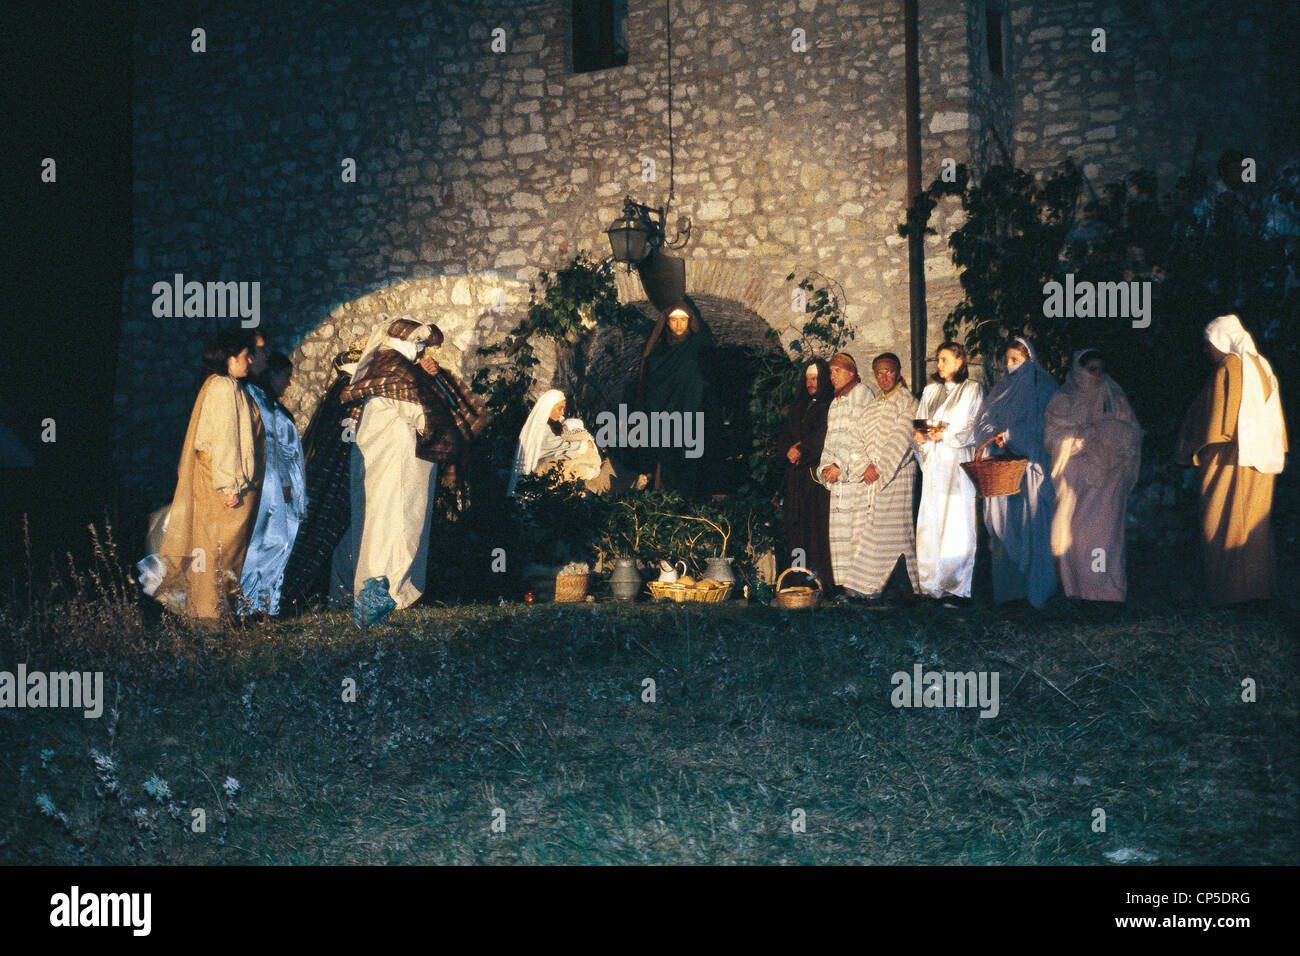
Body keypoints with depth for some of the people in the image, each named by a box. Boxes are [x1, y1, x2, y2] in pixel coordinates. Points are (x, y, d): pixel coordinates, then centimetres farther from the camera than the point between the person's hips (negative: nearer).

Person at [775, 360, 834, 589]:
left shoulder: (832, 406, 1)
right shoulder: (799, 407, 22)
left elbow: (824, 438, -11)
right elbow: (783, 437, 18)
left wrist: (802, 451, -9)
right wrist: (789, 450, -3)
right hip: (797, 478, 6)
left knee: (819, 525, -11)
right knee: (796, 526, 1)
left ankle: (822, 579, -11)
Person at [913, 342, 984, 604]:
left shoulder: (972, 389, 5)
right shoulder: (931, 391, 20)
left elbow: (972, 428, -3)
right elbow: (919, 422, 16)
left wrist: (946, 434, -16)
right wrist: (918, 433, -6)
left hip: (959, 463, -4)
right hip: (934, 463, 4)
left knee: (958, 524, -8)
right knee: (930, 523, -1)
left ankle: (957, 588, -6)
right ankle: (931, 585, 1)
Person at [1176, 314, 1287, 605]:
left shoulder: (1228, 368, -9)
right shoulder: (1261, 366, 15)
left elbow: (1219, 418, -14)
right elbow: (1274, 418, 17)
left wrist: (1203, 455, -11)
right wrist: (1278, 454, 20)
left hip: (1233, 460, -8)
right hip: (1262, 459, 8)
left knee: (1226, 525, -5)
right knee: (1255, 525, 12)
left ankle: (1230, 589, -6)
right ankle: (1260, 586, 13)